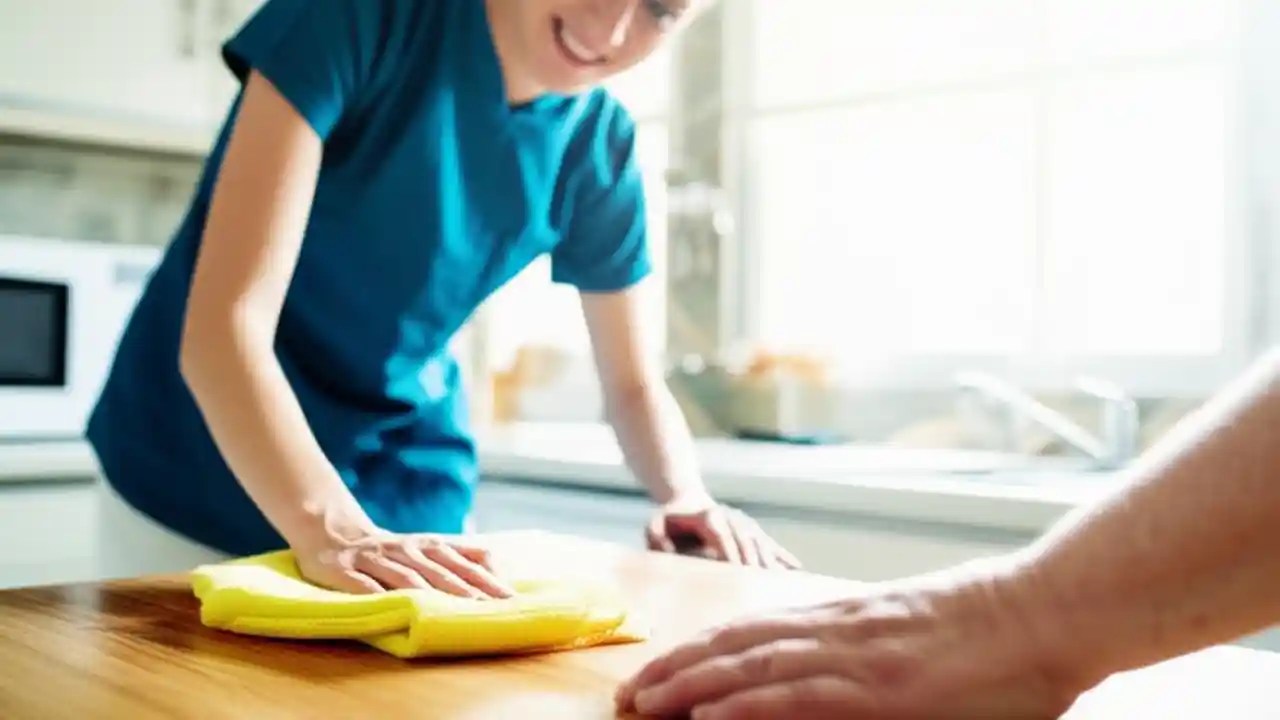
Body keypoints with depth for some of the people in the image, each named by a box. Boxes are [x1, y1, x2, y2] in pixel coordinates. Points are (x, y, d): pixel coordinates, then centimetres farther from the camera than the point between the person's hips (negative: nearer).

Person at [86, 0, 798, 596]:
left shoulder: (601, 146, -7)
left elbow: (634, 382, 2)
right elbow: (223, 322, -27)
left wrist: (687, 497, -17)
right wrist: (334, 531, -40)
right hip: (200, 490, -3)